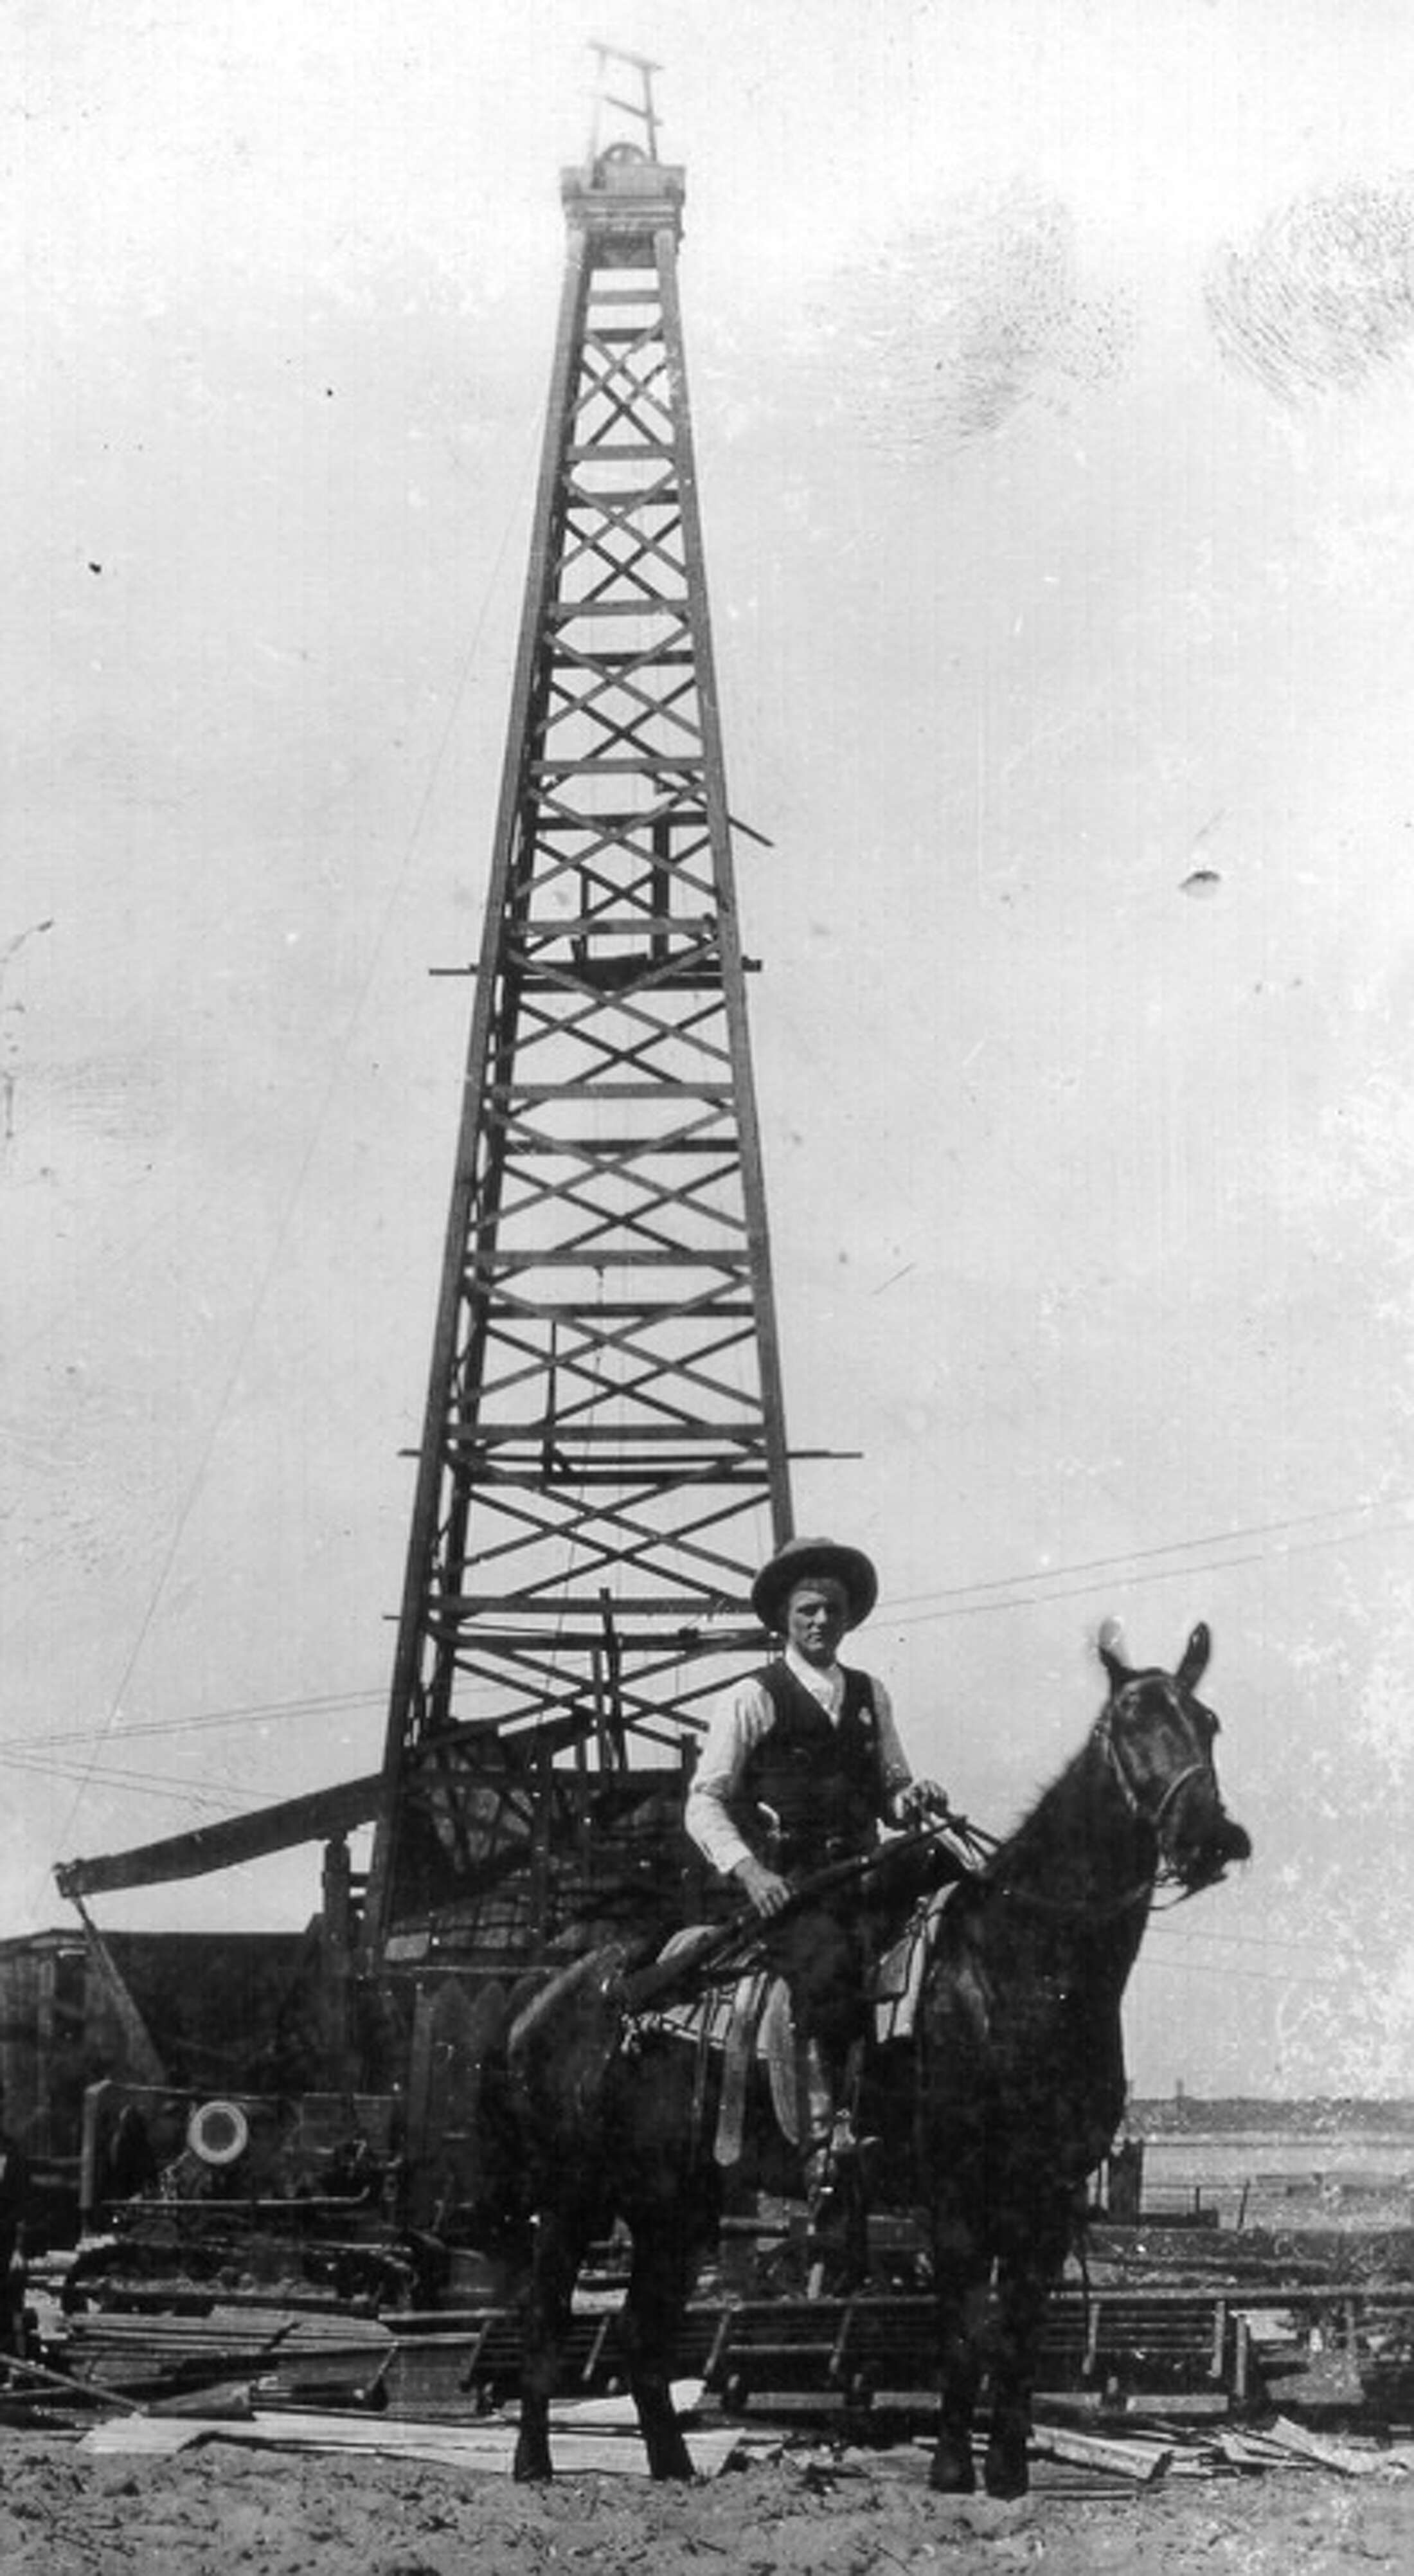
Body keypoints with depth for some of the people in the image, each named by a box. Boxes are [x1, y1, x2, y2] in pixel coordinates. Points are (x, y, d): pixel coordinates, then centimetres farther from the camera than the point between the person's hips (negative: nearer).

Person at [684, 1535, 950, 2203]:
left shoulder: (870, 1696, 19)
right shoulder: (752, 1699, 4)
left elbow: (889, 1792, 24)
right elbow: (704, 1803, 1)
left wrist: (912, 1799, 0)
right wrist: (748, 1870, -13)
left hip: (858, 1876, 5)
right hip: (784, 1885, -5)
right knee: (829, 1965, -31)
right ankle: (825, 2140, -27)